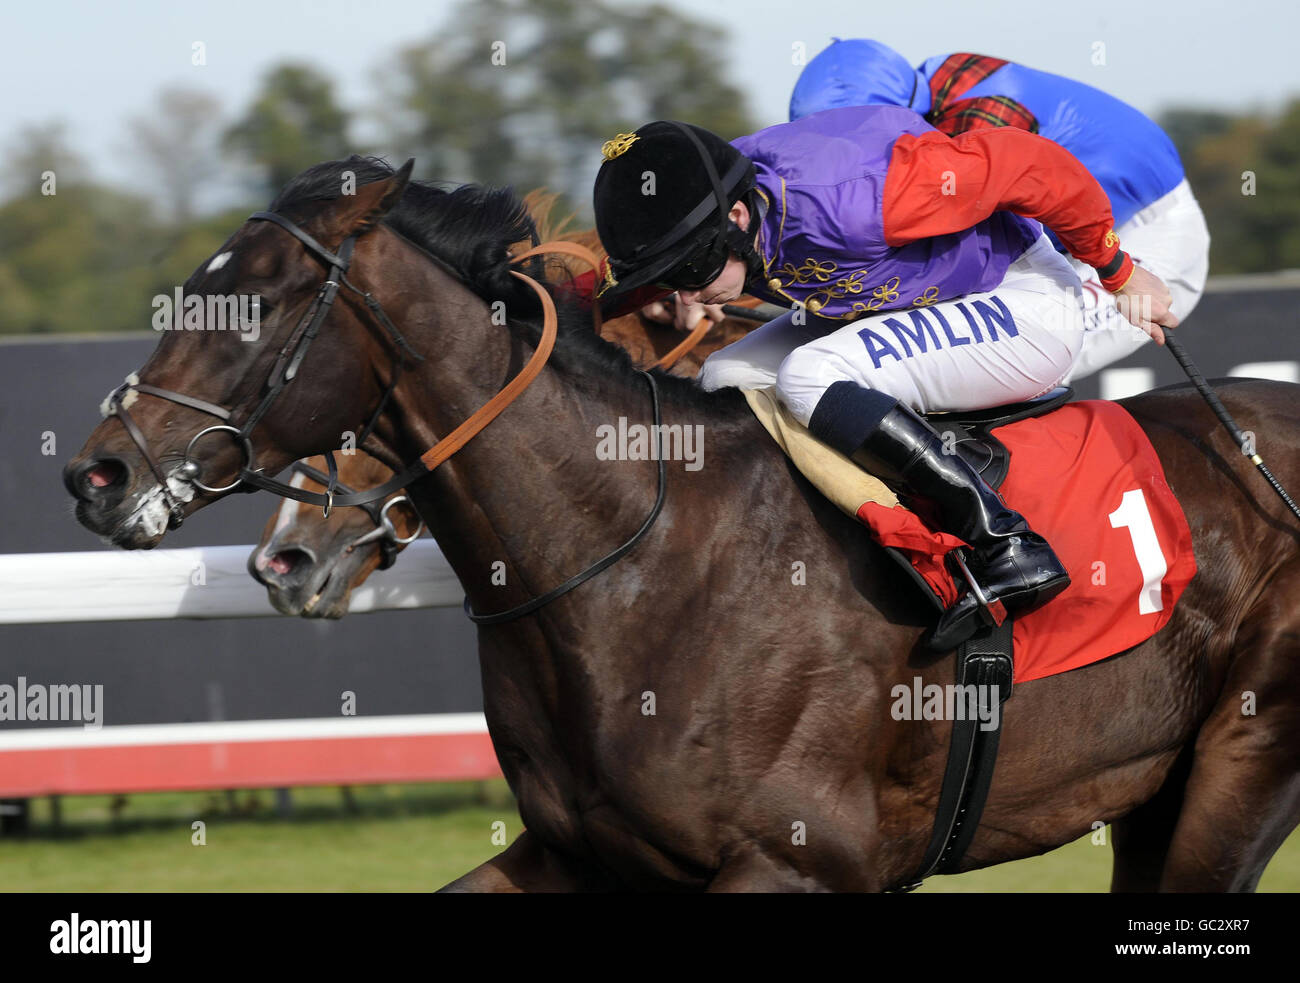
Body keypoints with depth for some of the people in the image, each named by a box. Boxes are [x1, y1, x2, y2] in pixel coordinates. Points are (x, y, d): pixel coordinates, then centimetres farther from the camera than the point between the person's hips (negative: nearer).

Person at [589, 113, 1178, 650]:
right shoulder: (694, 210, -14)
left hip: (1022, 304, -9)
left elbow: (1021, 164, -26)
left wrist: (1119, 273, -12)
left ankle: (1007, 550, -26)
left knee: (809, 378, -28)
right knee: (726, 384, -4)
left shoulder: (845, 199, -37)